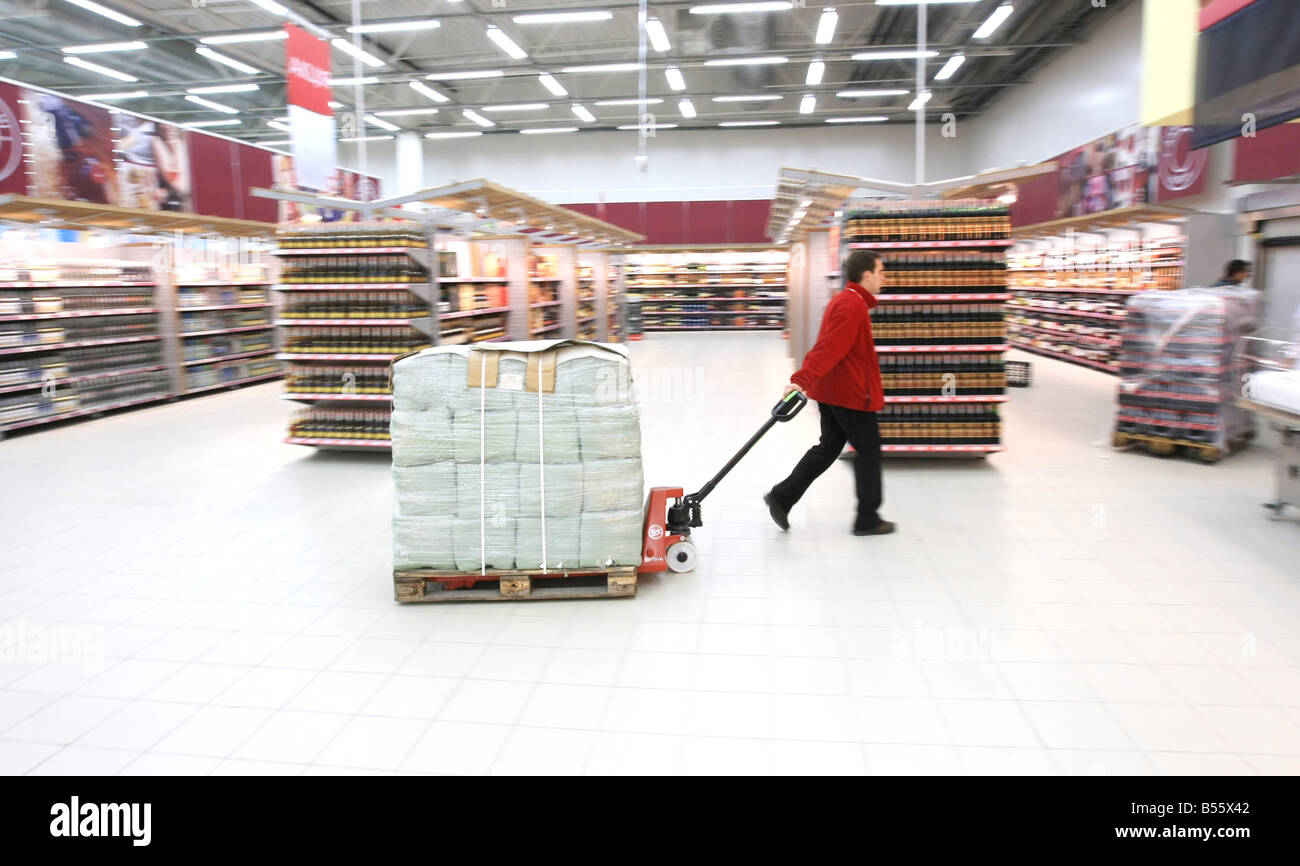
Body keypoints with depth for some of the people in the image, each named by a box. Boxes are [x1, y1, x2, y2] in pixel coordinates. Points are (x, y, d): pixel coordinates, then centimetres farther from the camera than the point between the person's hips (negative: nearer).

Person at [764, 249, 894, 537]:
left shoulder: (844, 301, 14)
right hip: (851, 393, -10)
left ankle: (782, 497, 13)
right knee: (869, 451, 4)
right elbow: (828, 349, -30)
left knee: (828, 447, 16)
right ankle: (868, 519, 14)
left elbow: (828, 348, 19)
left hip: (831, 391, 10)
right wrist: (802, 380, -36)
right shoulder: (853, 306, -19)